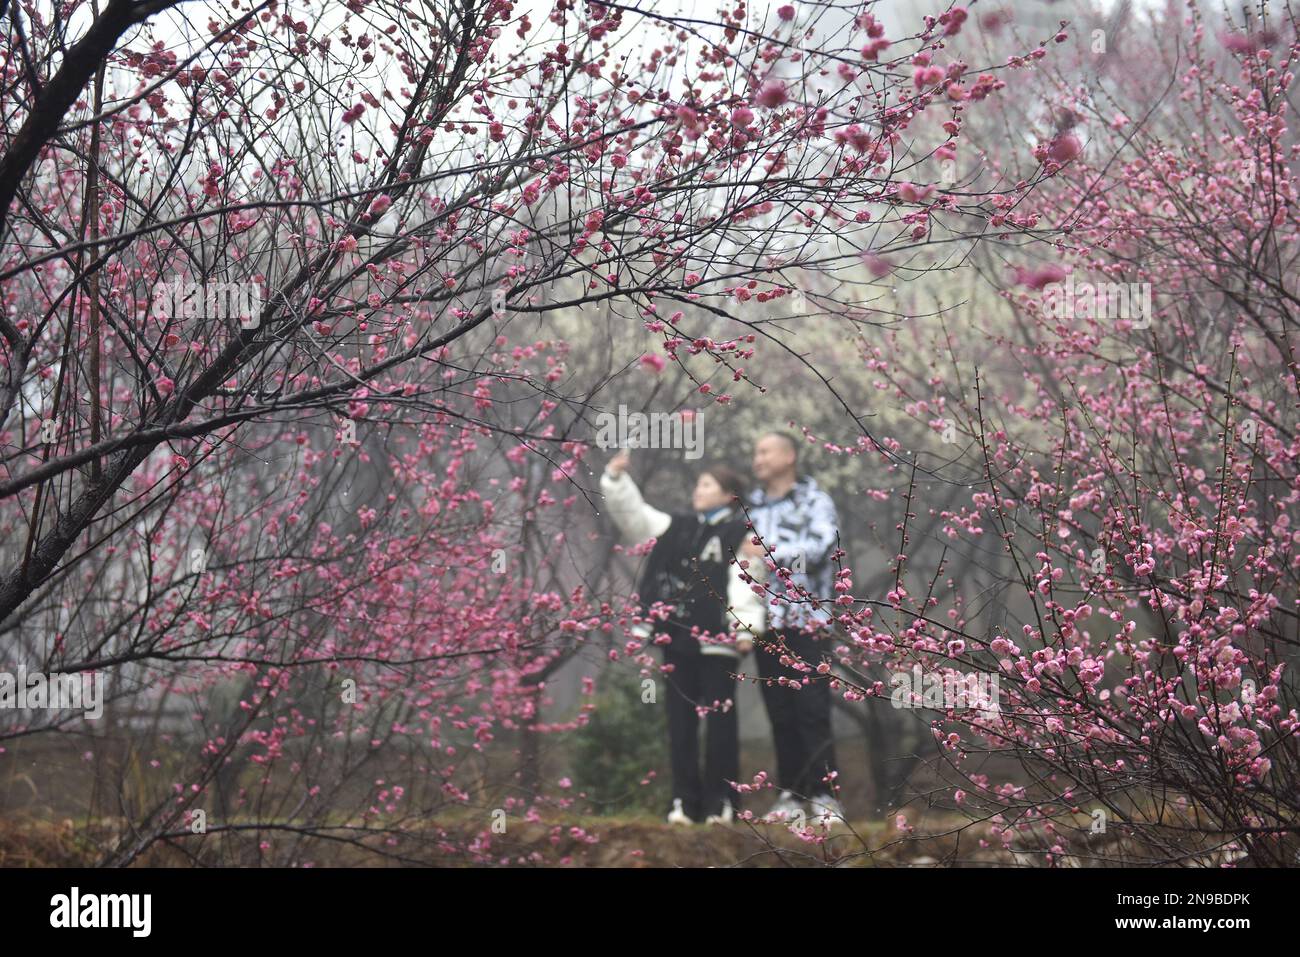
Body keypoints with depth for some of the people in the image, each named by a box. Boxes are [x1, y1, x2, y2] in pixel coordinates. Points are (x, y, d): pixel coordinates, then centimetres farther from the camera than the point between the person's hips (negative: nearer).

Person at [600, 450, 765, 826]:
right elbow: (633, 516, 16)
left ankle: (721, 801, 2)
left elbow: (745, 584, -11)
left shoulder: (740, 534, -2)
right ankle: (685, 801, 9)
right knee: (680, 722, 6)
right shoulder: (677, 528, 16)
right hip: (678, 637, 6)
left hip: (716, 639, -6)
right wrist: (616, 480, 2)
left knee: (720, 721, -2)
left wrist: (744, 629, -19)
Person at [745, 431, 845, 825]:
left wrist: (770, 552, -14)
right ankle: (790, 792, 10)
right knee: (779, 713, 5)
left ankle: (824, 795, -5)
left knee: (812, 710, -7)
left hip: (806, 620, -5)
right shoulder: (752, 506, 17)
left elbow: (820, 547, -14)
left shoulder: (815, 501, 2)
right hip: (766, 624, 5)